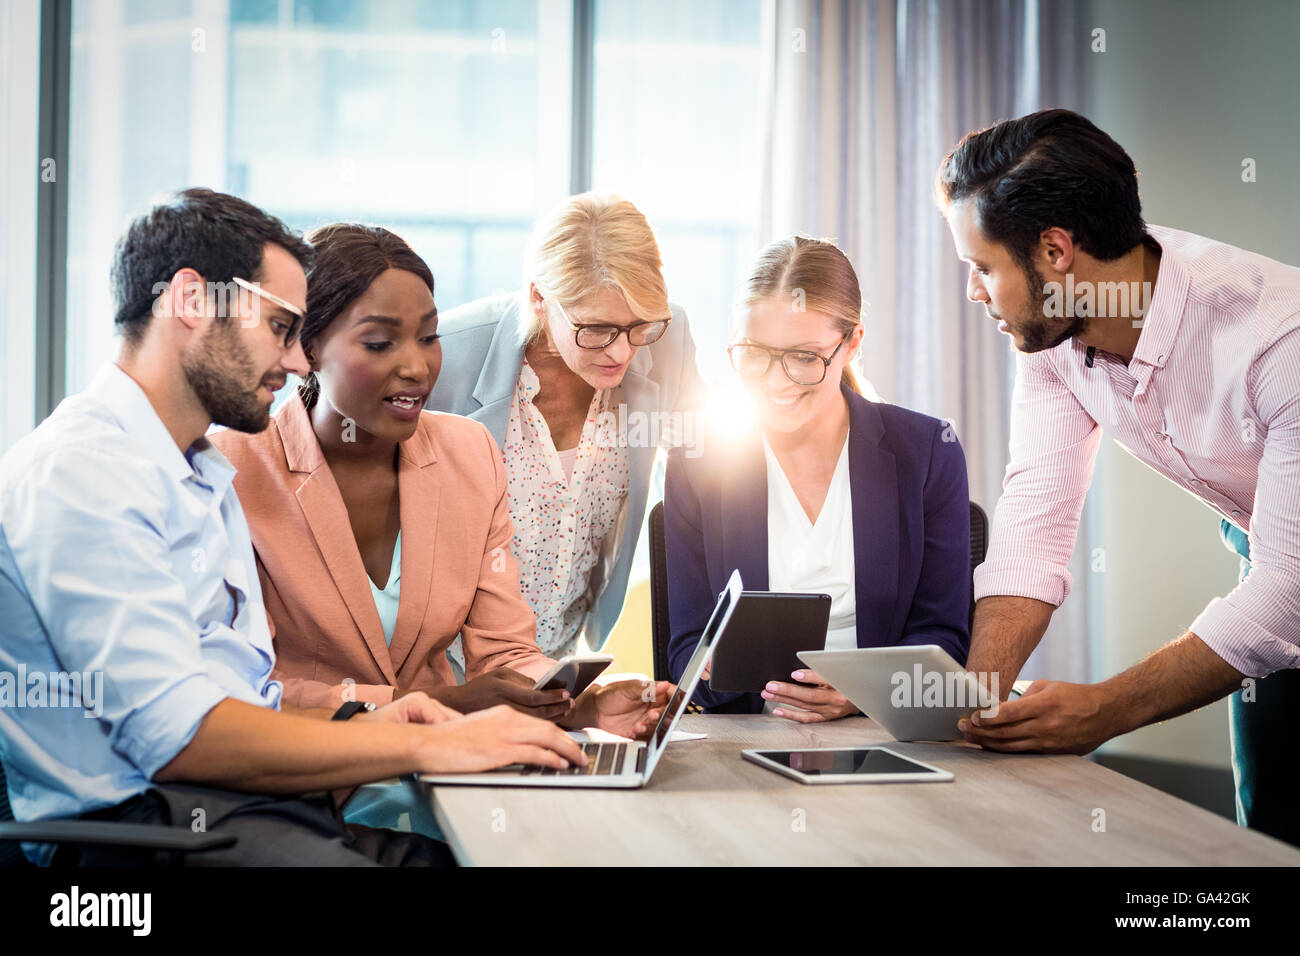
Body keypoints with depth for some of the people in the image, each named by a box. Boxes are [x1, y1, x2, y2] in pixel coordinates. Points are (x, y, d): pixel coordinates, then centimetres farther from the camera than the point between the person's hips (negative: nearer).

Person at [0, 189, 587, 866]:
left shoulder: (208, 479, 24)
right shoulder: (79, 470, -9)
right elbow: (174, 735, -18)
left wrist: (358, 725, 3)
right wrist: (427, 747, -15)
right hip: (143, 825, -9)